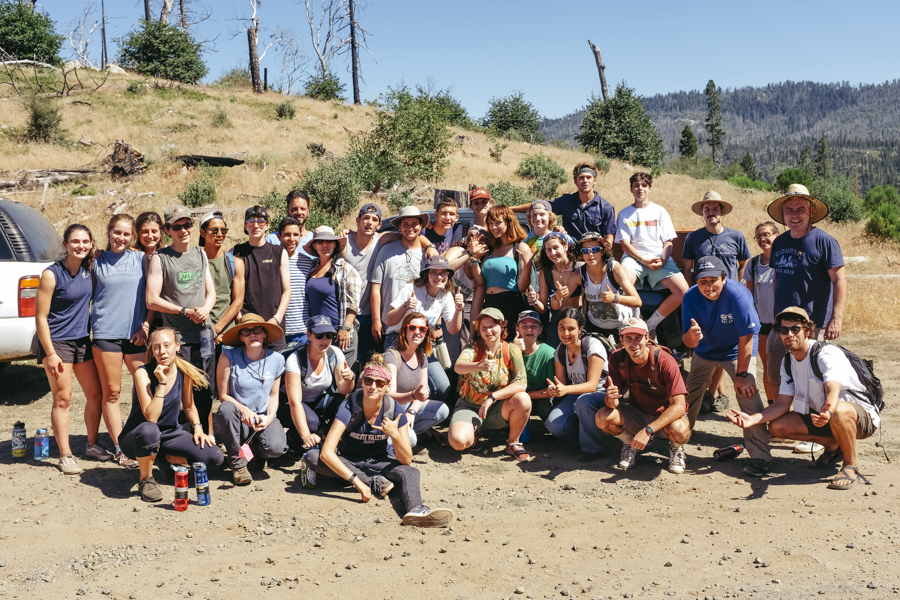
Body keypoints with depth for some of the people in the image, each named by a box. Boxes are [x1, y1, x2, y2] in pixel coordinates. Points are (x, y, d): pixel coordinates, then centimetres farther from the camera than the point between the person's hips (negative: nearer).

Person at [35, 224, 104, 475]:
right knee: (62, 399, -1)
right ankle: (65, 455, 8)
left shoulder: (89, 269, 1)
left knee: (95, 395, 9)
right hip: (57, 342, -6)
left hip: (83, 340, 6)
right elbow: (40, 317, -13)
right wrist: (50, 353, -16)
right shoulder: (52, 274, -14)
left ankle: (92, 445, 26)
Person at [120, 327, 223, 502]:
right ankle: (146, 479, -14)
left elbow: (189, 406, 12)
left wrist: (197, 427, -5)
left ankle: (168, 460, 10)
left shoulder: (184, 371, -5)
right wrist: (162, 382, -31)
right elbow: (151, 417, -28)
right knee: (149, 430, -42)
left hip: (170, 434, 4)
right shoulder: (143, 373, -19)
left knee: (215, 456, -17)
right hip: (136, 436, -4)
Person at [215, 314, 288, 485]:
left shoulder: (276, 359, 0)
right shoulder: (229, 357, -9)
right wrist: (243, 410, -23)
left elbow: (274, 395, 8)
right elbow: (223, 395, -5)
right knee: (226, 408, -36)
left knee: (276, 448, -29)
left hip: (264, 418, 2)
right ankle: (238, 463, -15)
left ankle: (253, 447, 14)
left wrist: (269, 417, -11)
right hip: (238, 420, -1)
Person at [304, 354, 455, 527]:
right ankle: (374, 482, -29)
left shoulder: (394, 411, -15)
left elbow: (406, 460, -13)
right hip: (349, 462, -1)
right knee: (312, 456, -29)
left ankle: (416, 509, -60)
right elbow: (326, 453, -32)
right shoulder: (349, 407, -22)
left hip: (378, 462, 1)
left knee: (410, 472, -28)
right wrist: (357, 482, -39)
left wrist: (394, 434, -32)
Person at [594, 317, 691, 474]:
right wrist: (610, 399, -40)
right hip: (637, 413, 3)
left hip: (666, 415, -3)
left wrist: (647, 430, -39)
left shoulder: (665, 361, -25)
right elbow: (613, 403, -12)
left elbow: (679, 406, -30)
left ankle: (676, 449, 2)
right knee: (602, 418, -24)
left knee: (679, 430, -37)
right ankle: (630, 442, 8)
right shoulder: (617, 358, -13)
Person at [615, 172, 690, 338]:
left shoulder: (660, 212, 14)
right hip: (633, 257, -1)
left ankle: (651, 324, -7)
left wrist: (663, 260, -12)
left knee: (683, 290, -23)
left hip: (659, 258, 2)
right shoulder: (624, 214, 11)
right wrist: (644, 260, -13)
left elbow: (668, 242, 9)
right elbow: (625, 243, 1)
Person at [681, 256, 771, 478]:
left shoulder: (737, 295, -35)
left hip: (737, 351, -4)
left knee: (747, 393, -21)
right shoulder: (691, 297, -23)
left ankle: (760, 457, -13)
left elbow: (746, 337, -28)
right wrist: (691, 336, -48)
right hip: (705, 350, 4)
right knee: (689, 393, 15)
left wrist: (741, 375, -24)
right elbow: (688, 342, -22)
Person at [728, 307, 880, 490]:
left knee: (838, 410, -41)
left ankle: (851, 466, -17)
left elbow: (833, 391, -42)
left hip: (862, 415, -7)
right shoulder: (788, 362, 0)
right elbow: (782, 404, -2)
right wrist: (752, 419, -19)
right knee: (777, 426, -10)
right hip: (820, 414, 7)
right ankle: (833, 445, 11)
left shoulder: (827, 355, -24)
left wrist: (828, 413, -65)